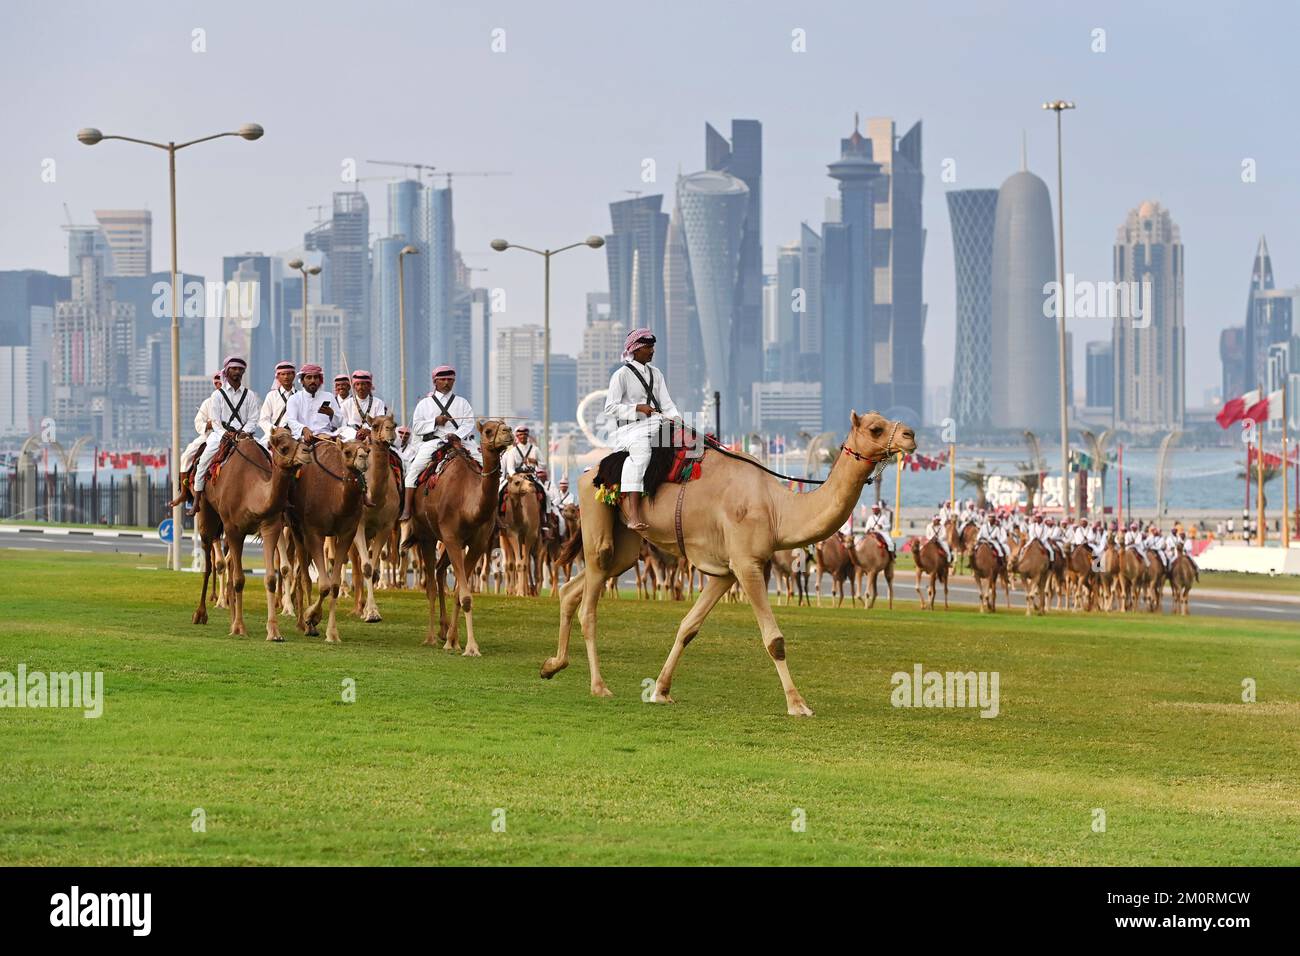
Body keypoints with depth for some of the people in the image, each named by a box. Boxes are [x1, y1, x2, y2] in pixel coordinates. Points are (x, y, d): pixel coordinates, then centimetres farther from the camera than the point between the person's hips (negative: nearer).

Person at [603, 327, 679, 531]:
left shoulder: (656, 374, 20)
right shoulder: (621, 375, 2)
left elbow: (666, 403, 14)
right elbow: (610, 408, -3)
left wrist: (675, 418, -6)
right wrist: (637, 408, -13)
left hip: (655, 426, 7)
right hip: (631, 429, -7)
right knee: (641, 452, -37)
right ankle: (633, 516, -47)